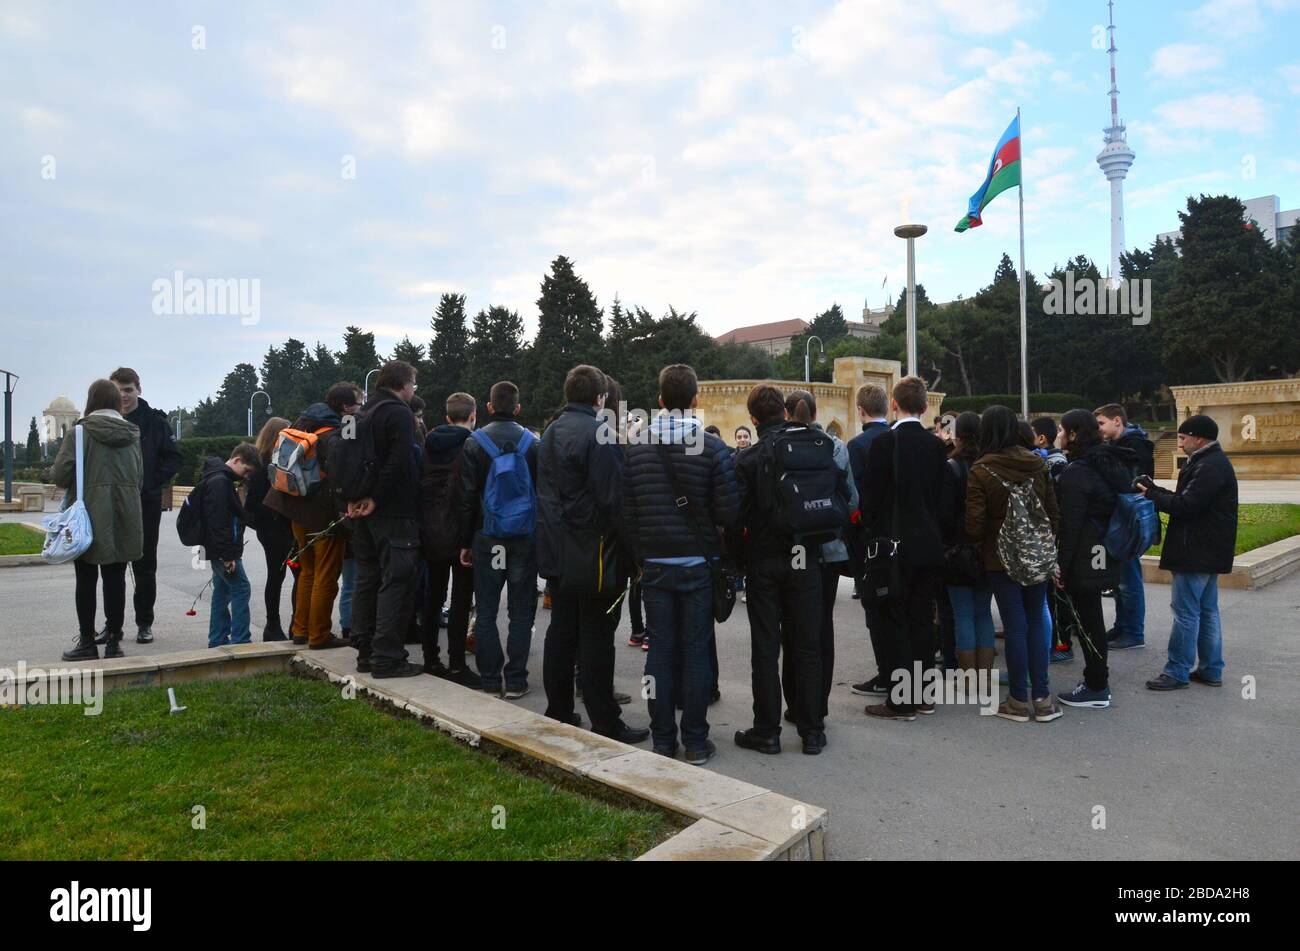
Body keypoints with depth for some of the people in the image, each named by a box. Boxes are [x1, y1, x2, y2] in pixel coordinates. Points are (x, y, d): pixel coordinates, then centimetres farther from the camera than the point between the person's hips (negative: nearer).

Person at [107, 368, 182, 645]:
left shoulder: (154, 421, -1)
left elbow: (173, 458, 0)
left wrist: (153, 483, -9)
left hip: (146, 504, -1)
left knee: (145, 565, 7)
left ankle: (145, 623, 16)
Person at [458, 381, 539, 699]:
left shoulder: (474, 443, -2)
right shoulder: (532, 443, 0)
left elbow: (467, 497, -1)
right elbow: (543, 492, 1)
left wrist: (465, 542, 4)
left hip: (487, 538, 0)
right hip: (525, 538, 1)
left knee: (486, 611, 8)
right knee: (521, 611, 6)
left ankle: (491, 679, 10)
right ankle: (515, 680, 7)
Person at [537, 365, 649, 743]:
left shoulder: (551, 432, 13)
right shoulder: (599, 432, -15)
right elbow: (613, 495, -20)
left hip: (557, 552, 8)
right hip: (593, 553, -8)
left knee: (561, 631, 14)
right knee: (596, 638, -3)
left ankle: (558, 714, 23)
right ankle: (605, 724, 5)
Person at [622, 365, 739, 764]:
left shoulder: (636, 449, 1)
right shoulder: (712, 447, -8)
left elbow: (627, 511, 3)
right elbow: (728, 510, -10)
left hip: (654, 563, 2)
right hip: (697, 563, -2)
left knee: (660, 650, 8)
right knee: (695, 650, 5)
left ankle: (663, 741, 14)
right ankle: (695, 742, 10)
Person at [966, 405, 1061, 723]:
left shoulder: (981, 471, -14)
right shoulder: (1037, 463, 0)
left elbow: (974, 525, -14)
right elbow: (1053, 511, 5)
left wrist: (978, 542, 7)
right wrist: (1047, 542, 16)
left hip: (1001, 558, -4)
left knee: (1015, 627, 3)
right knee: (1036, 623, 12)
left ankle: (1019, 700, 12)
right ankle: (1042, 698, 14)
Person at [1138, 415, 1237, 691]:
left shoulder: (1209, 467, -19)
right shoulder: (1213, 461, 15)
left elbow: (1186, 506, -23)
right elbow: (1188, 499, 13)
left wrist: (1152, 495, -11)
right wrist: (1156, 491, 1)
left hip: (1197, 553, -11)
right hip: (1207, 551, 11)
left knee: (1186, 612, -4)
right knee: (1207, 611, 14)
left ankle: (1177, 672, 2)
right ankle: (1210, 670, 21)